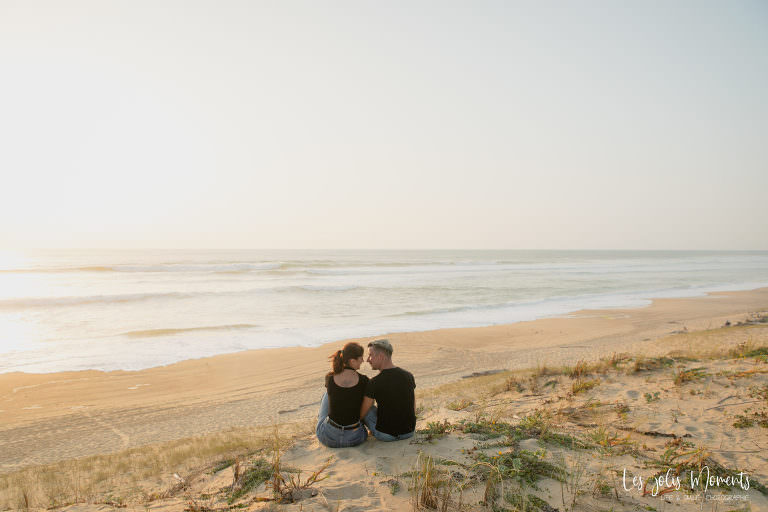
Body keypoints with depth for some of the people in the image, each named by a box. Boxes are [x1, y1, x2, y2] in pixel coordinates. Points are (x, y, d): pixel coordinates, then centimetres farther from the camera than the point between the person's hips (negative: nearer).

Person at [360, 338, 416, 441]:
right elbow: (413, 409, 8)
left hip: (386, 435, -4)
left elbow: (361, 414, -7)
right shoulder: (409, 376, -4)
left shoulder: (373, 383, -19)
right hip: (409, 432, 5)